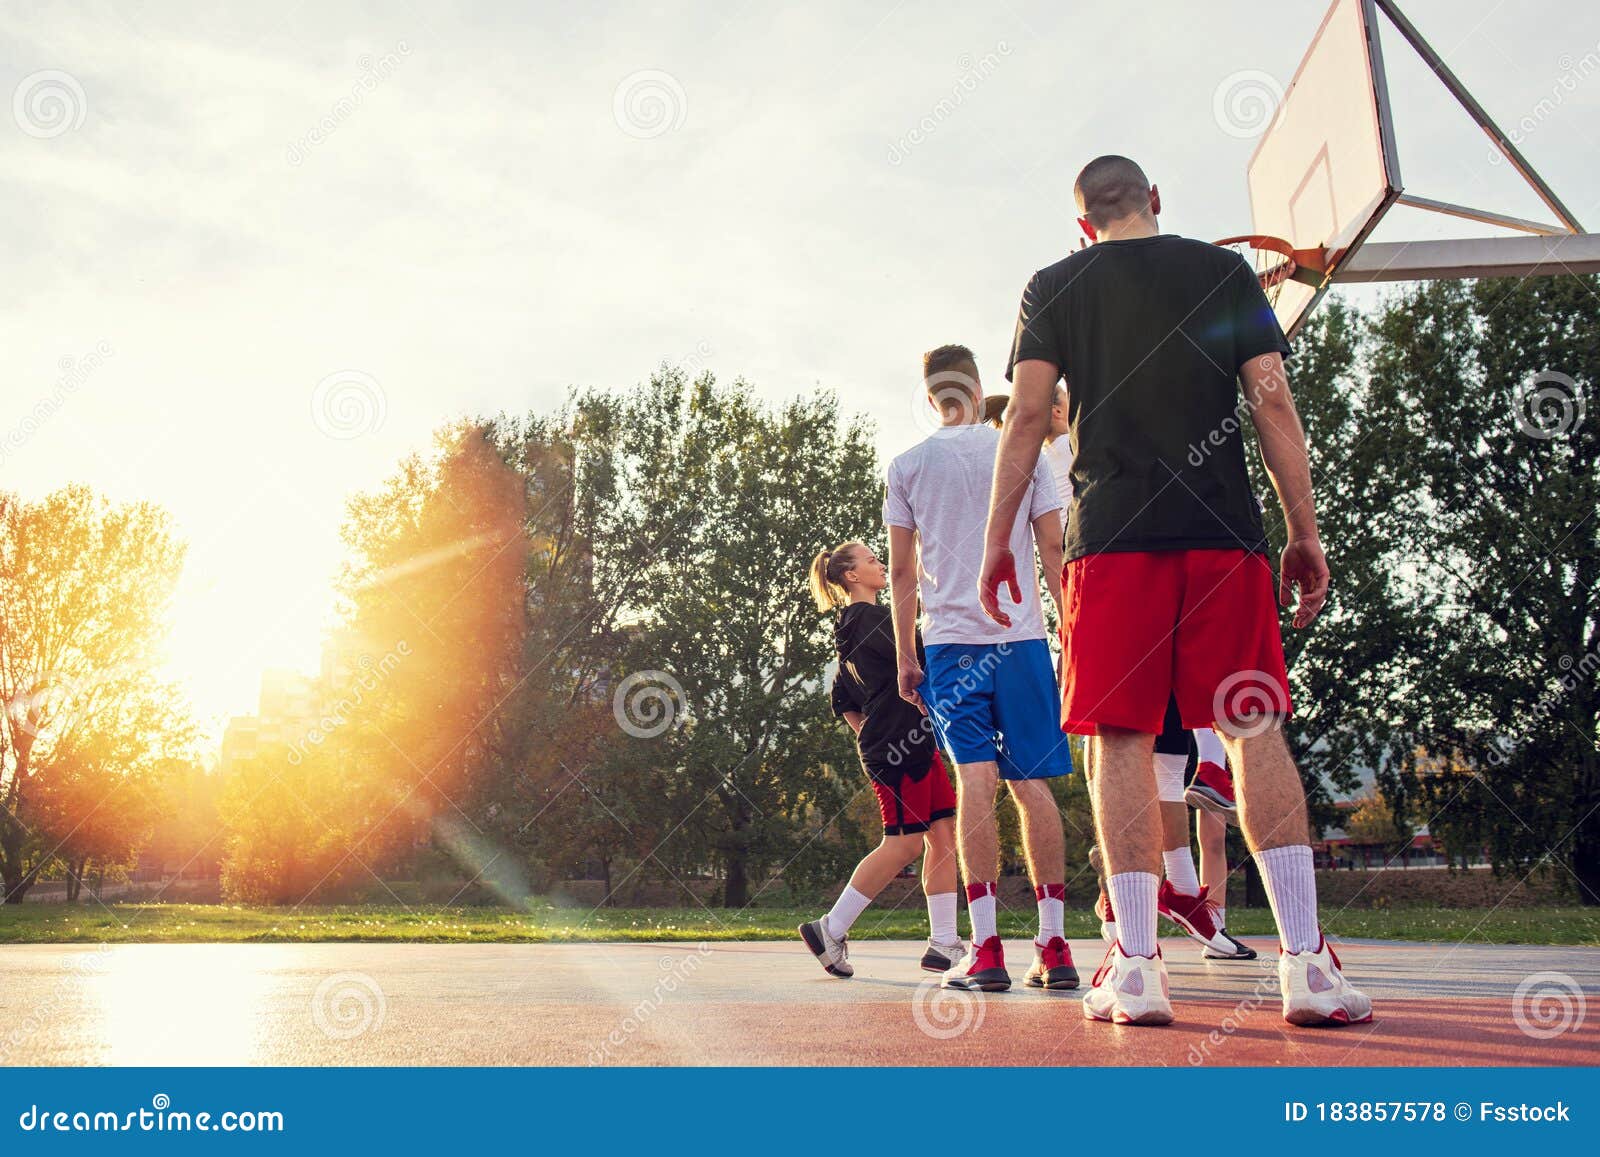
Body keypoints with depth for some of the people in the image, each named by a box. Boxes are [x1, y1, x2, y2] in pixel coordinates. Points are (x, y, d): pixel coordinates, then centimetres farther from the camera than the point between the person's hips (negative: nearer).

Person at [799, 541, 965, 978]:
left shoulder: (853, 628, 22)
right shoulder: (866, 617, -10)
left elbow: (842, 700, 24)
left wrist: (869, 734, 22)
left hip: (916, 743, 10)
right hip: (897, 744, -10)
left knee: (944, 835, 5)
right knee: (904, 843, -9)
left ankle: (943, 944, 5)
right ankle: (831, 929, -2)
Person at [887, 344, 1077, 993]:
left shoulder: (908, 465, 7)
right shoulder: (1022, 453, 8)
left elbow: (901, 572, 6)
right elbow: (1054, 551, 6)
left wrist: (906, 658, 11)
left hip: (950, 637, -1)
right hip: (1022, 636, 1)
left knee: (976, 781, -4)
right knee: (1032, 783, 4)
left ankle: (987, 949, -9)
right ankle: (1053, 947, 5)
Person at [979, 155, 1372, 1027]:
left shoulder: (1055, 286, 10)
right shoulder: (1226, 272, 13)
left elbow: (1028, 415, 2)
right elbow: (1273, 405, 5)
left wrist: (998, 539, 5)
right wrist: (1304, 533, 7)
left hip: (1114, 536, -1)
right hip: (1224, 532, 1)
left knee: (1122, 738, 0)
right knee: (1254, 729, 3)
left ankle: (1137, 966, -3)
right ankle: (1306, 962, -1)